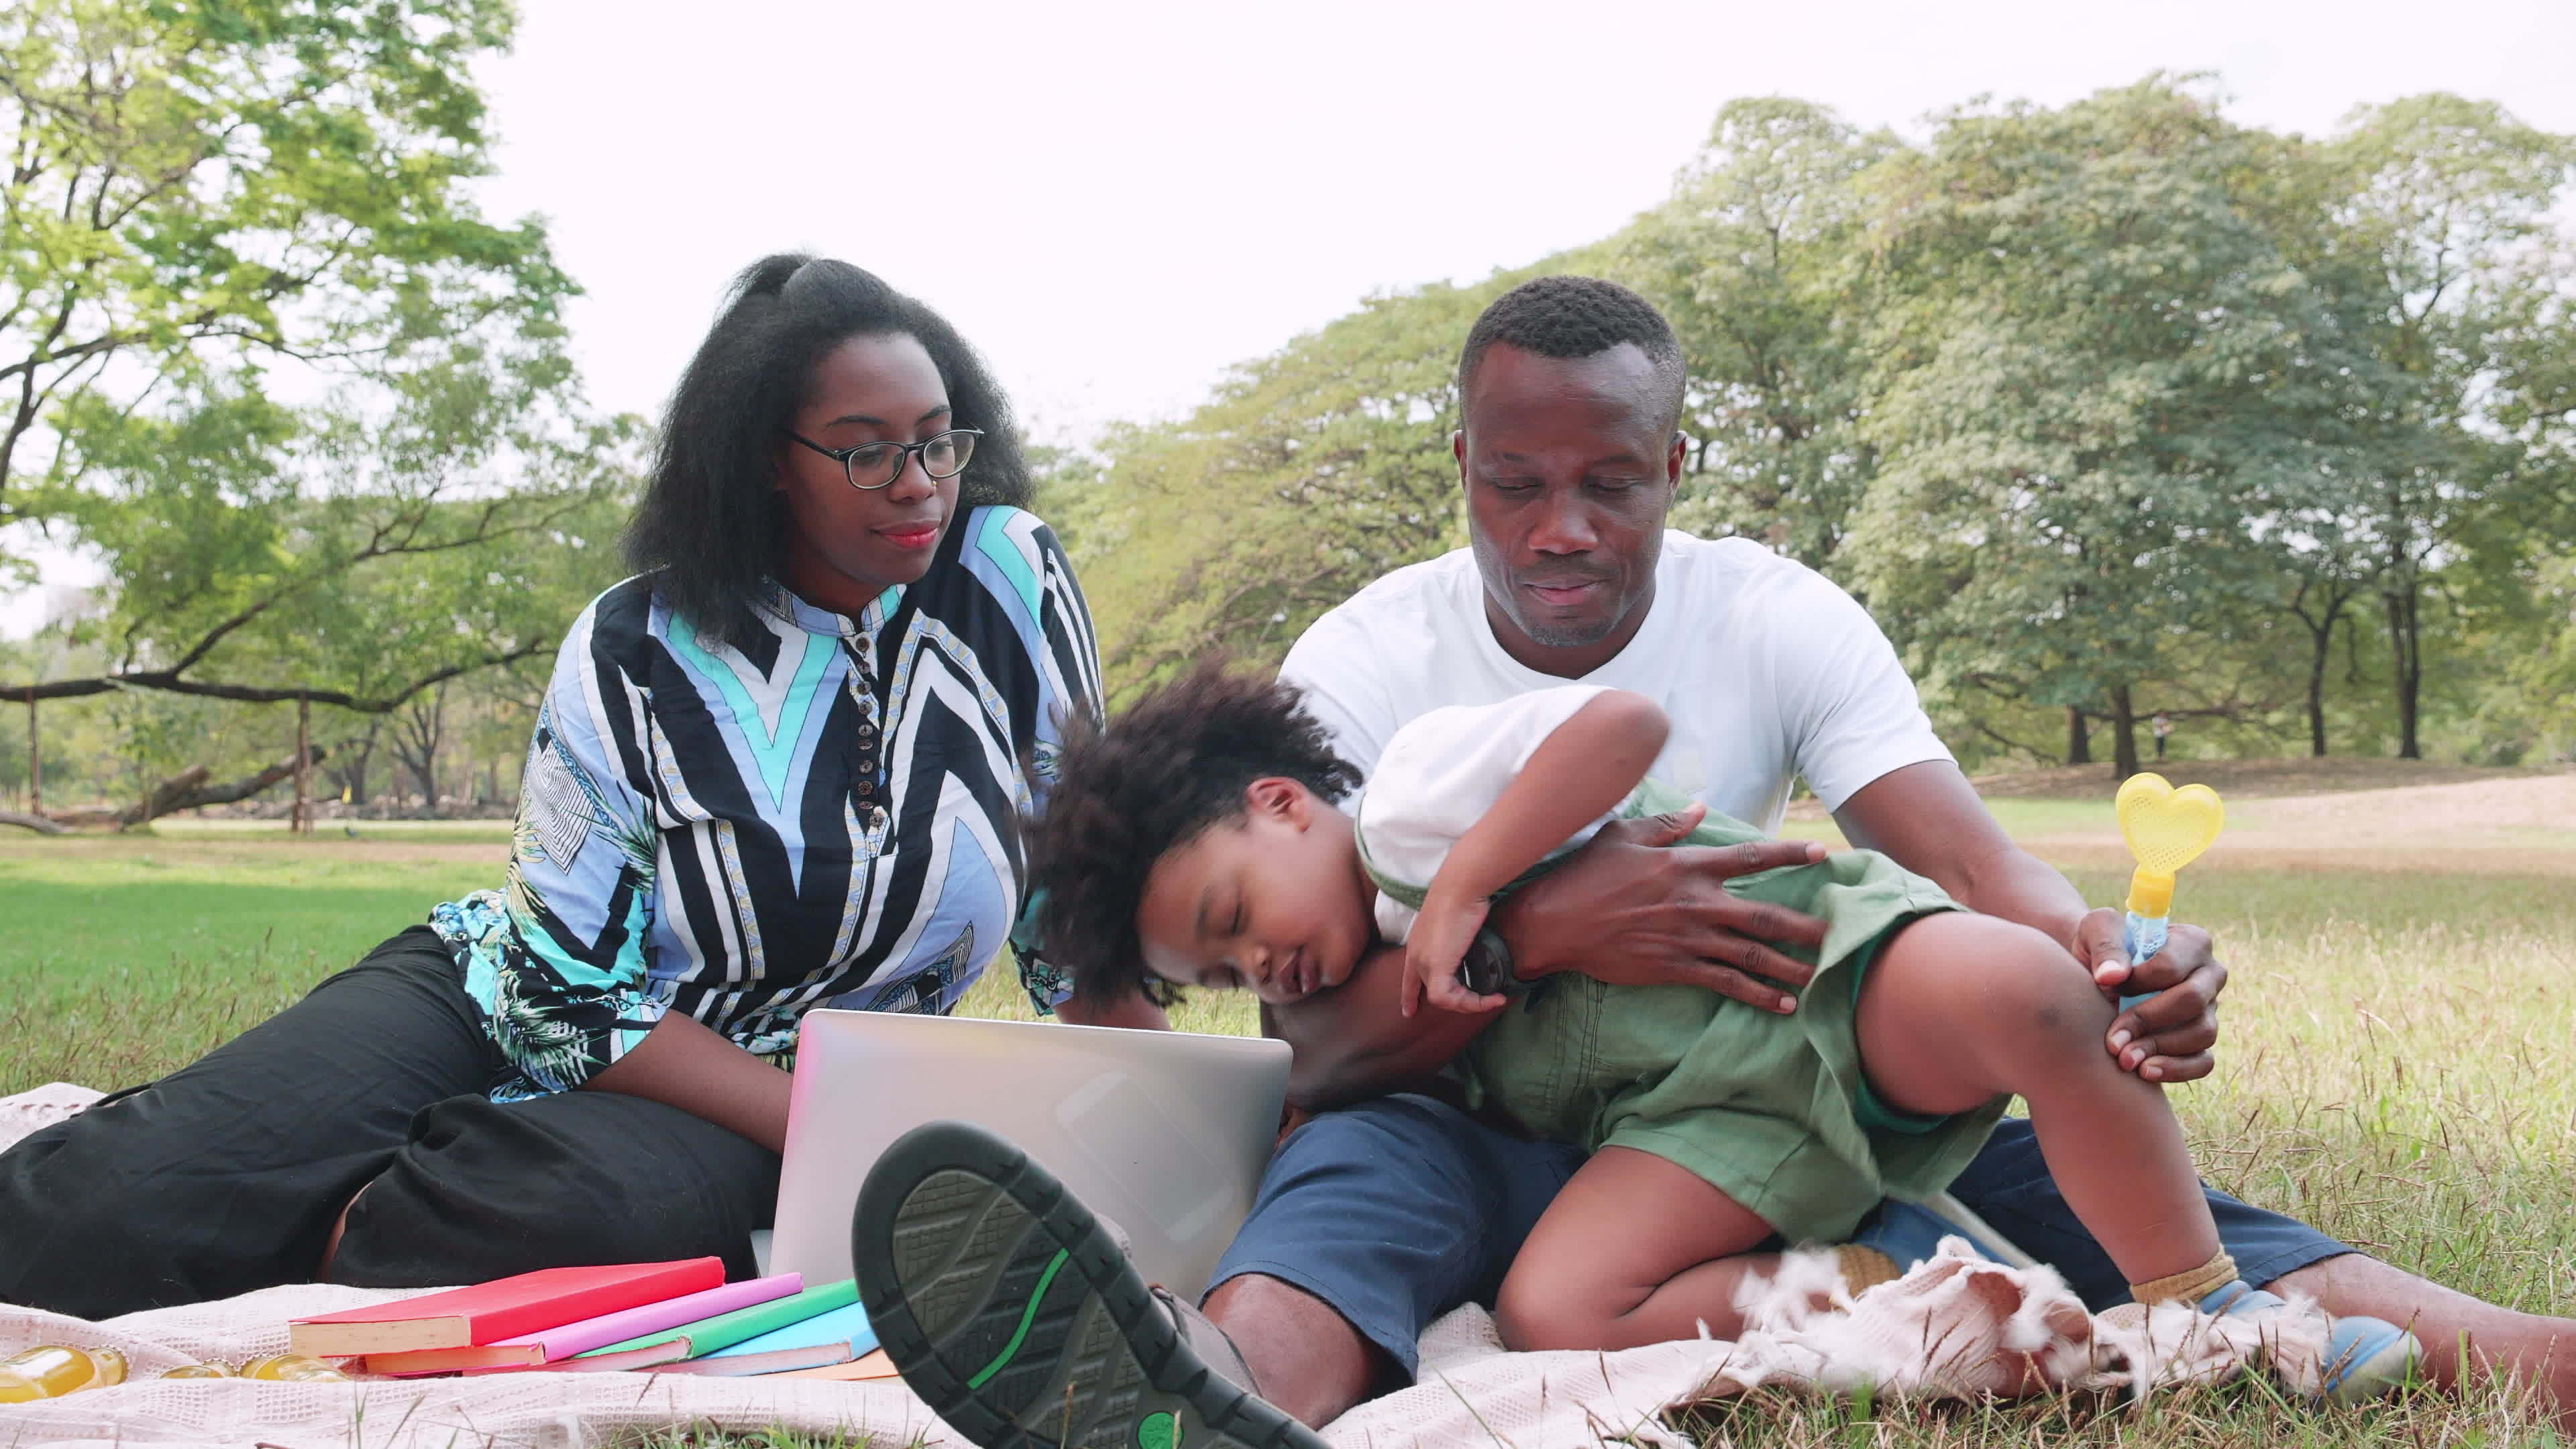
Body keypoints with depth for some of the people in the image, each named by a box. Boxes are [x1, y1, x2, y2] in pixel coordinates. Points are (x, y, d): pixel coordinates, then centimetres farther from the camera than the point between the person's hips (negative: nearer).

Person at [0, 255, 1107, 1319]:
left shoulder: (1007, 574, -9)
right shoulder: (639, 655, -12)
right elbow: (566, 998, -14)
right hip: (521, 1007, -1)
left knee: (622, 1207, -38)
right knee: (104, 1202, -26)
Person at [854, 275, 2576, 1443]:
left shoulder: (1780, 620, -2)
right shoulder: (1365, 665, -8)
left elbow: (1962, 852, -17)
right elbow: (1323, 1043, -16)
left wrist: (2102, 956, -41)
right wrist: (1543, 929, -34)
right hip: (1471, 1136, -3)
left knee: (2041, 1169, -26)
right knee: (1356, 1160, -39)